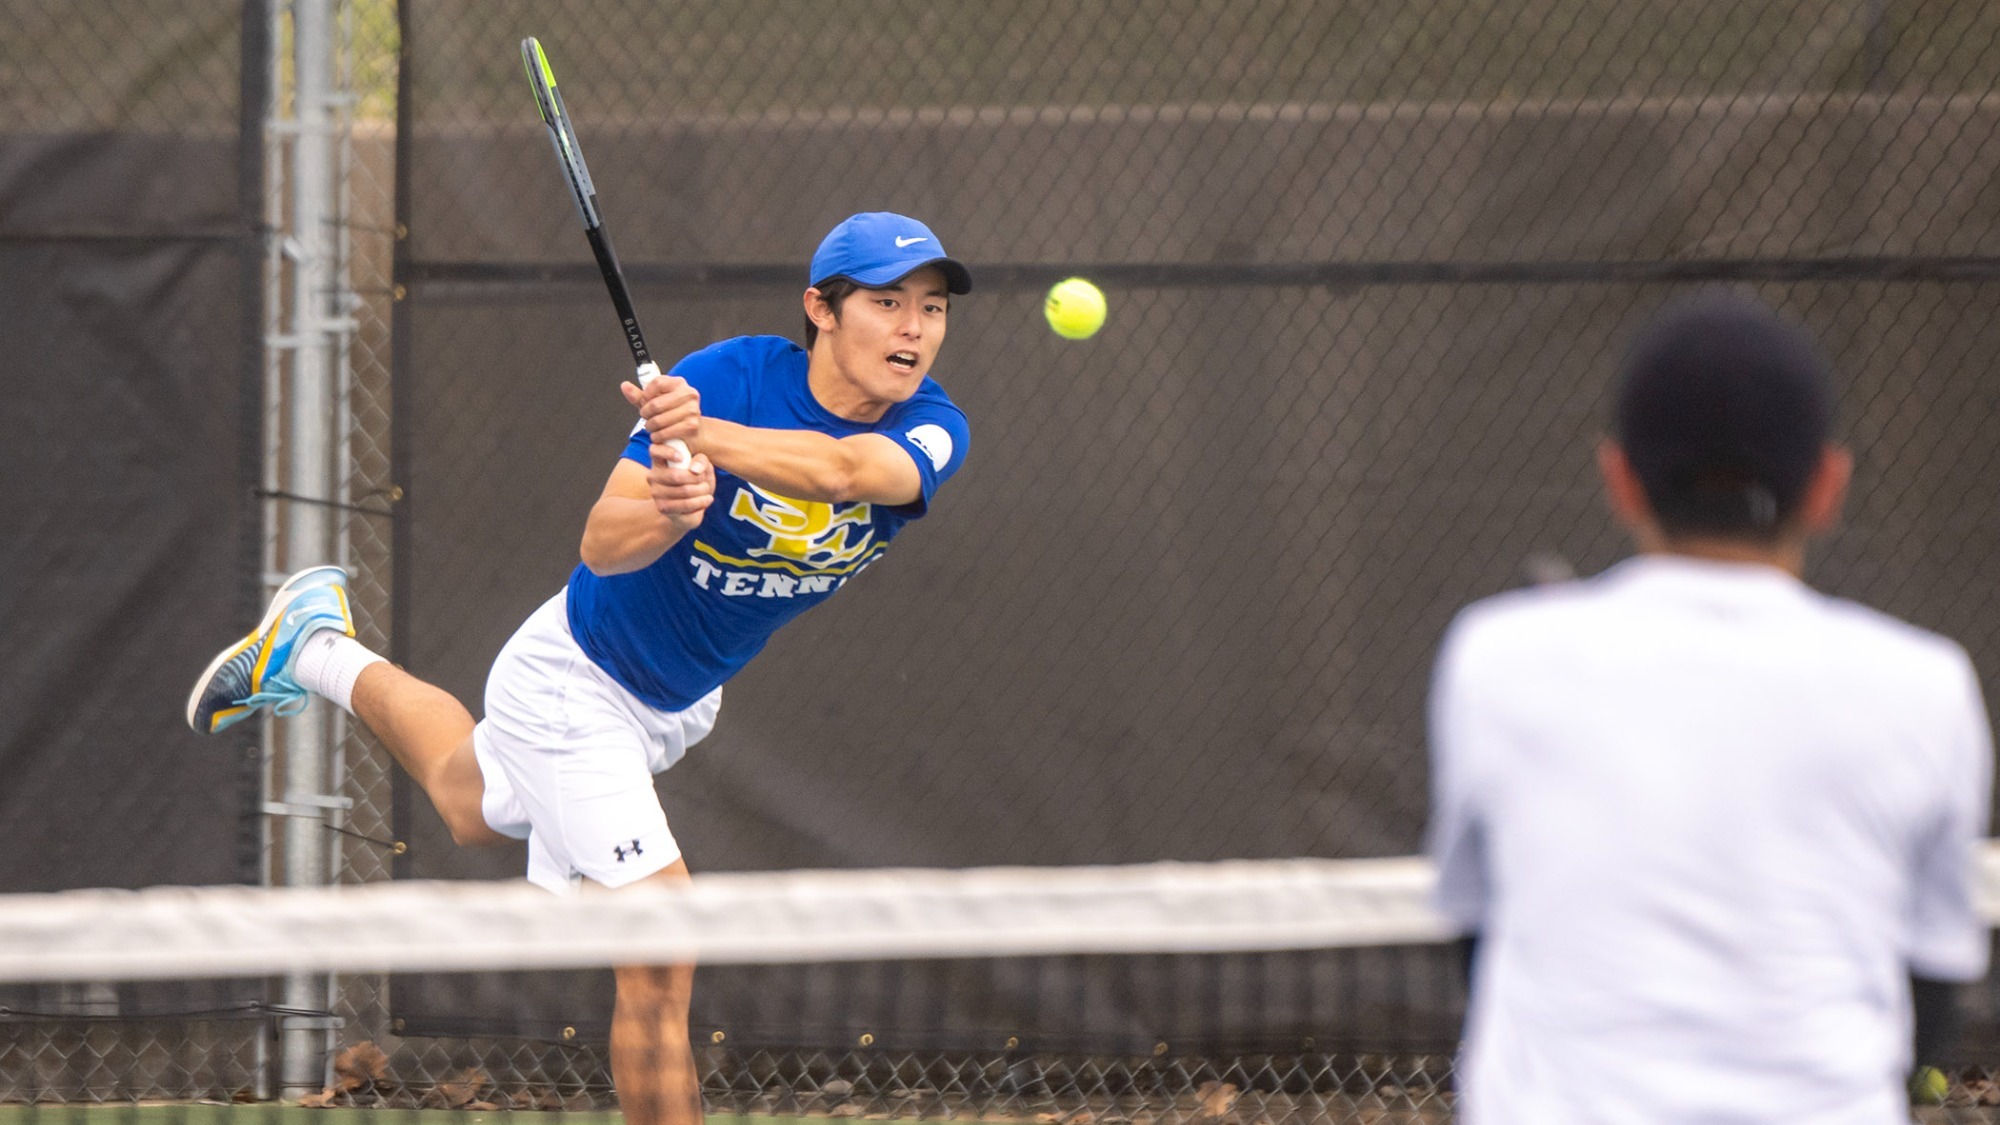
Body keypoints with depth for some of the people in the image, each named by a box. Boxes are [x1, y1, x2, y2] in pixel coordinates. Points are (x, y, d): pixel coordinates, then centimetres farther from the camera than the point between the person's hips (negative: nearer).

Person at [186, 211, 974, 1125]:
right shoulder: (727, 377, -28)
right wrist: (666, 512, -57)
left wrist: (698, 433, -60)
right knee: (659, 952, -15)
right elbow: (601, 546, -33)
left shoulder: (933, 430, -20)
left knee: (471, 807, 31)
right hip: (579, 681, -6)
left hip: (685, 699, 6)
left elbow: (840, 470, -44)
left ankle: (322, 655, 52)